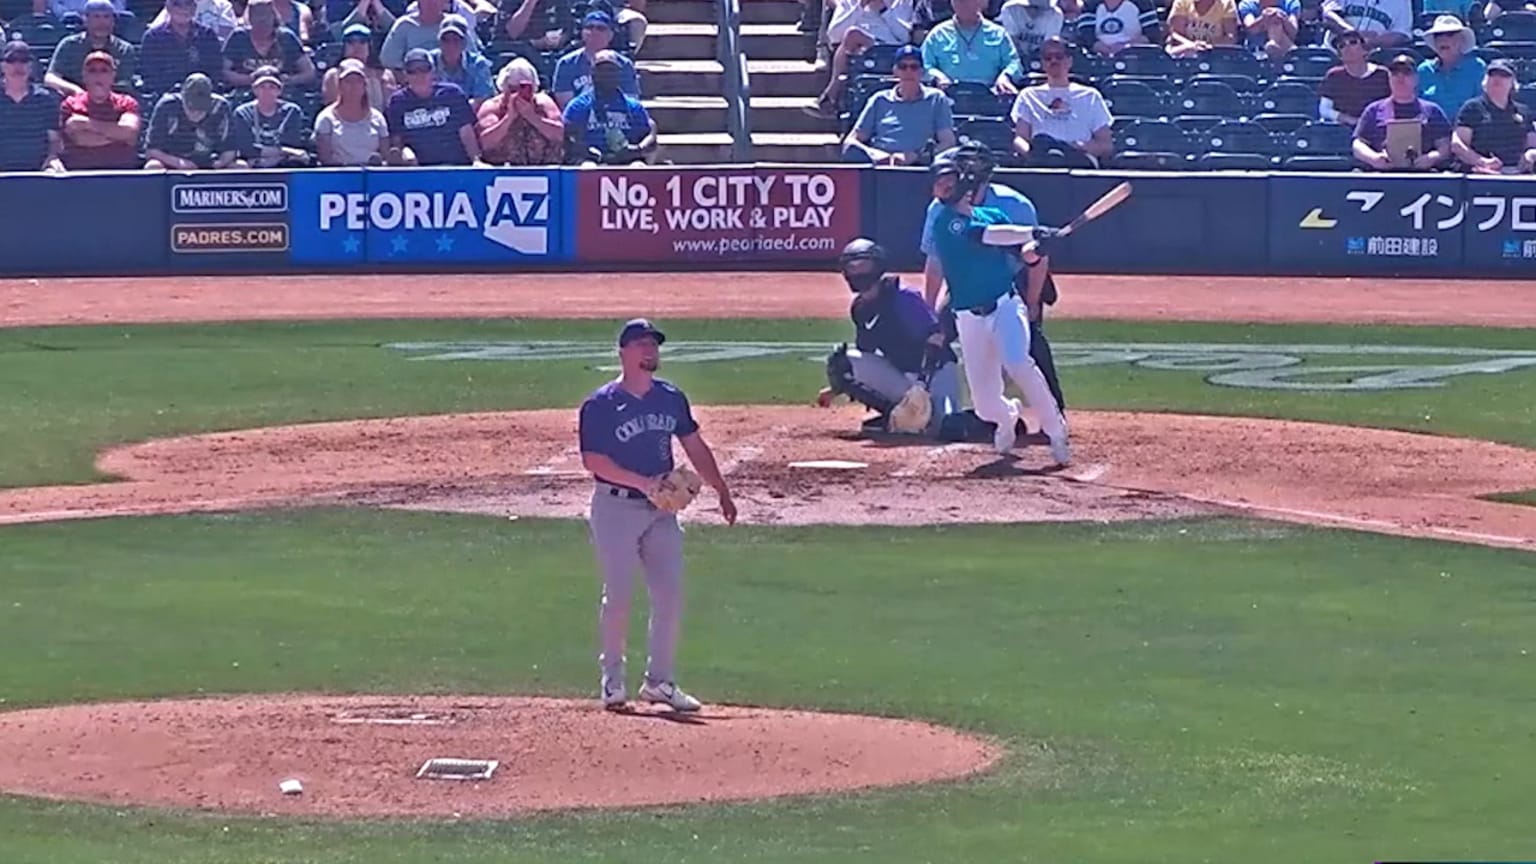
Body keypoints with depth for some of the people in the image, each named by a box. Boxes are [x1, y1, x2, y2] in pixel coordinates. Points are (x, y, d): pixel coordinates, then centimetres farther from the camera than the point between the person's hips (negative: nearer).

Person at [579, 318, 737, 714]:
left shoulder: (671, 398, 9)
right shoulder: (600, 405, -9)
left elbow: (696, 447, 15)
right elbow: (593, 460, -15)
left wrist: (721, 491, 10)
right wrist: (643, 483, -23)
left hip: (661, 510, 5)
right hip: (616, 507, -5)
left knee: (670, 595, 1)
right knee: (618, 595, -6)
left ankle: (660, 681, 9)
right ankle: (612, 678, 8)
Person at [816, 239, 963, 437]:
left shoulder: (903, 298, -18)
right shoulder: (860, 308, 6)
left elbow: (935, 336, -23)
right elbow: (864, 355, 17)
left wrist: (923, 381, -32)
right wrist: (837, 387, 9)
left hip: (934, 369, -7)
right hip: (899, 373, 7)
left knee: (941, 426, -35)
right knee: (839, 363, -11)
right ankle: (891, 413, -2)